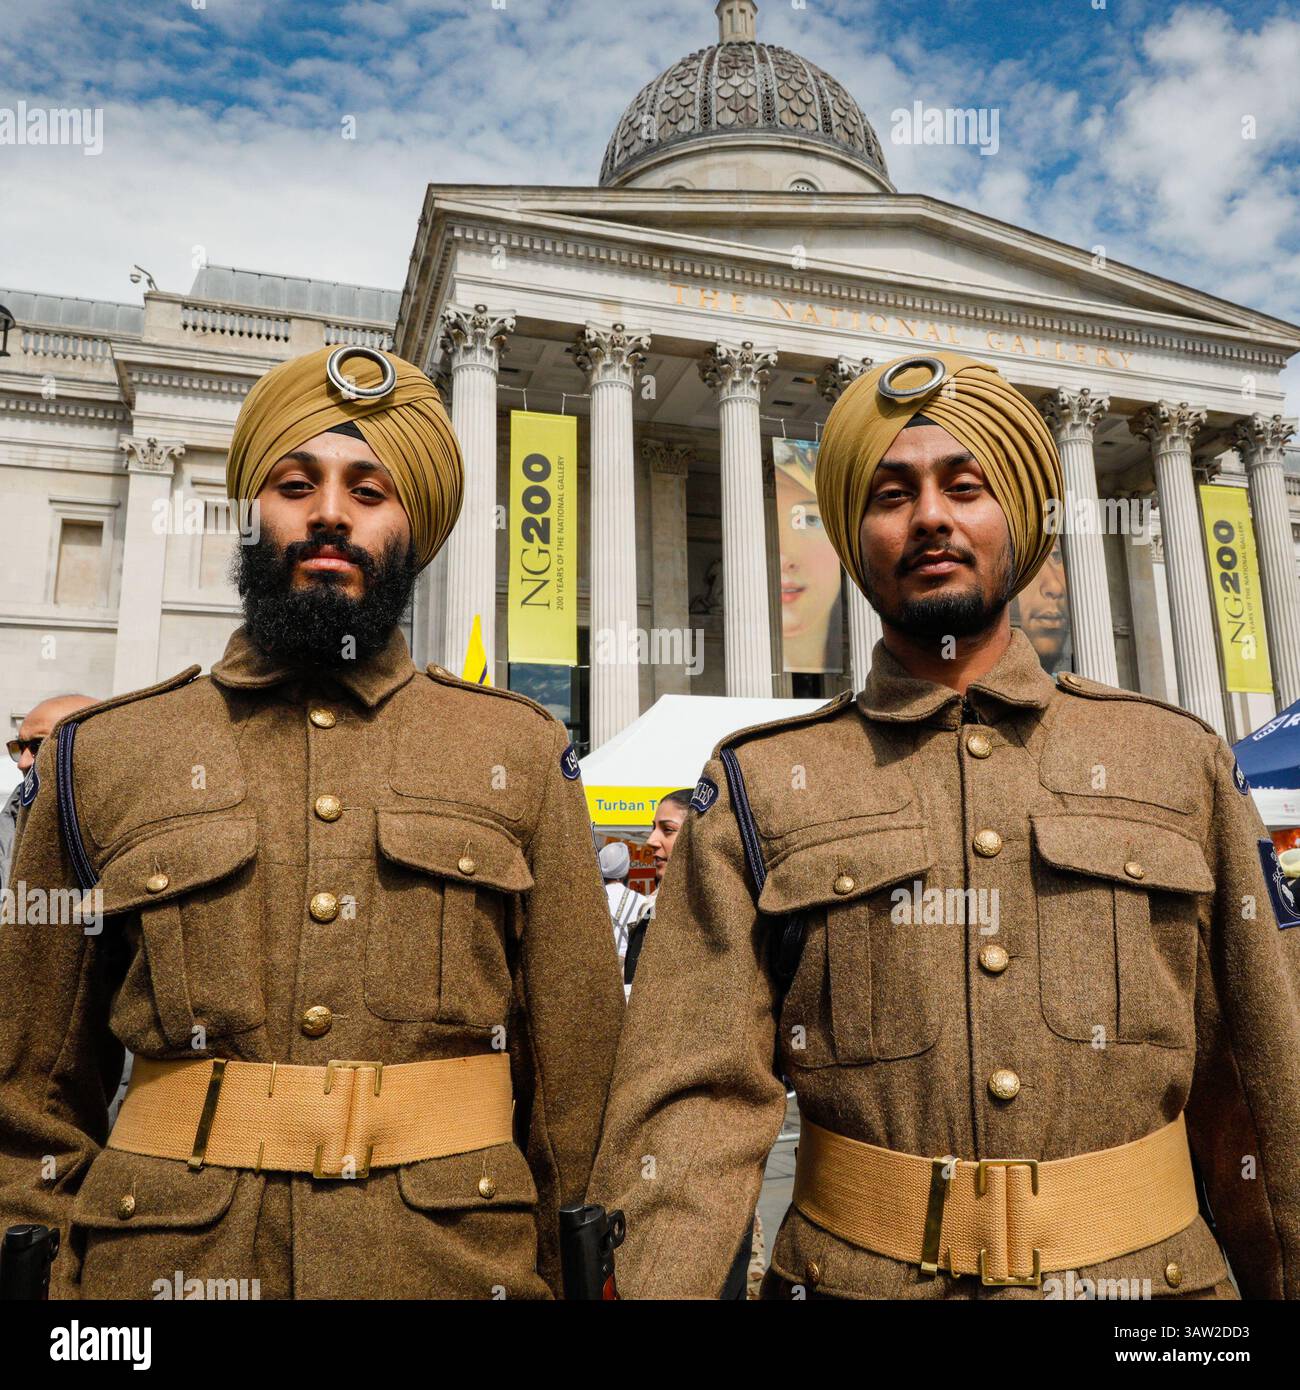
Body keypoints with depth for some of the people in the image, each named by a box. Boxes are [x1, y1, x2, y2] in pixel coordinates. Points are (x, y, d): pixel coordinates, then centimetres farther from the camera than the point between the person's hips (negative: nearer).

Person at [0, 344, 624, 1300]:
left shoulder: (523, 755, 0)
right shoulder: (100, 757, 1)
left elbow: (577, 1079, 0)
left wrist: (565, 1274, -3)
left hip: (458, 1256, 0)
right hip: (165, 1260, 1)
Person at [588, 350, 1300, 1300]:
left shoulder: (1184, 762, 1)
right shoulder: (760, 789, -5)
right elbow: (700, 1101, -11)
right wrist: (657, 1284, -22)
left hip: (1156, 1268, 2)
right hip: (855, 1272, -1)